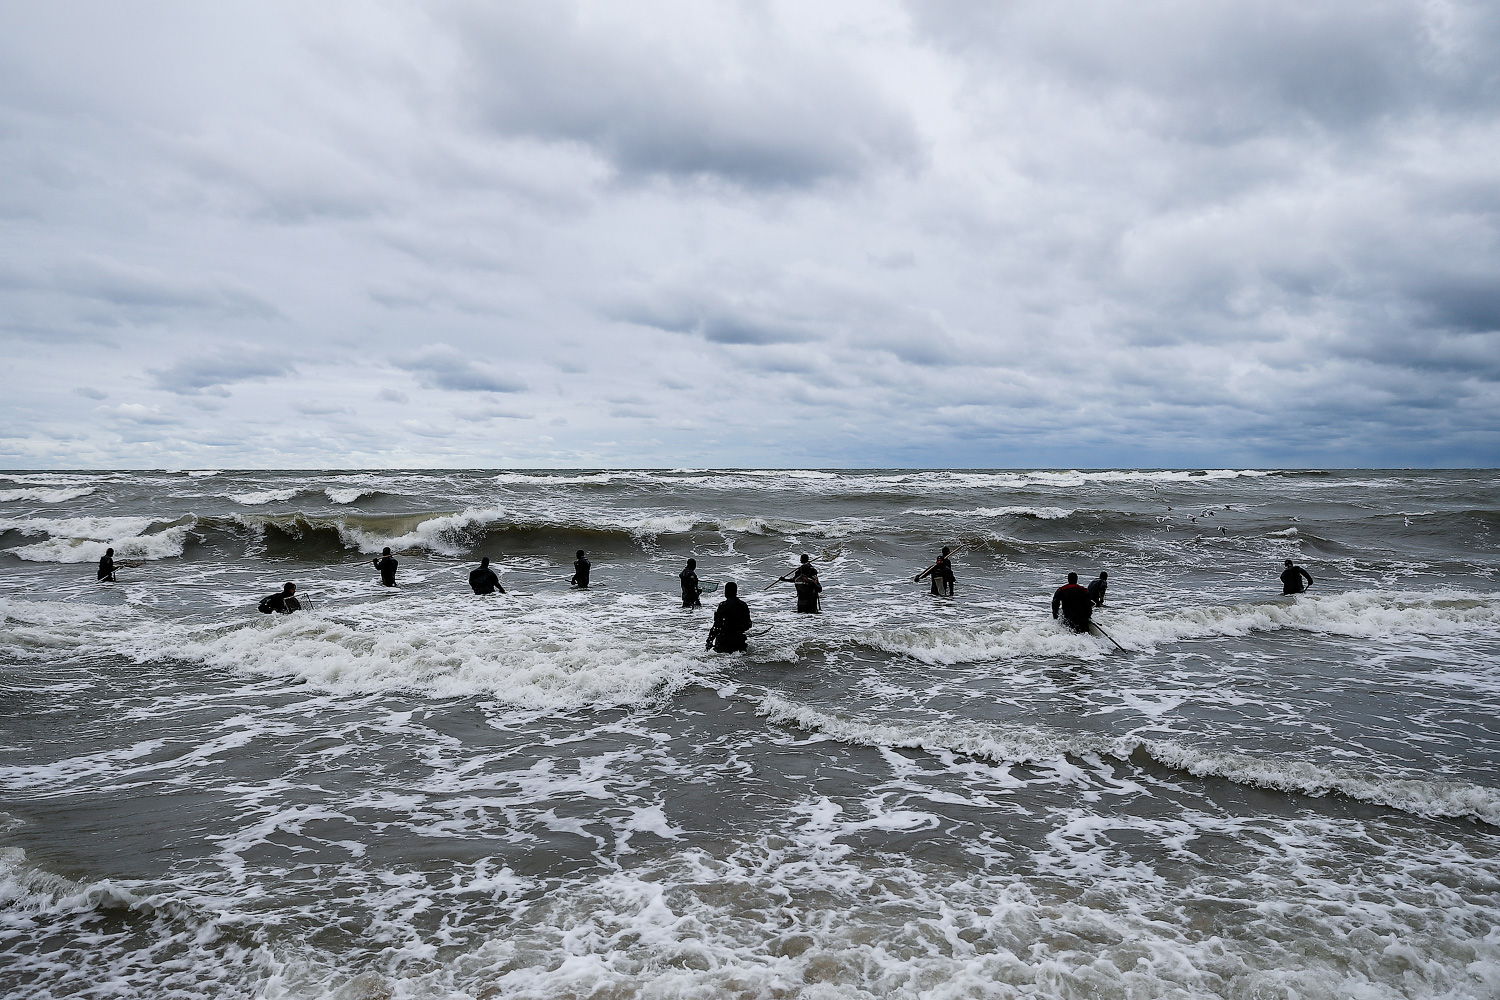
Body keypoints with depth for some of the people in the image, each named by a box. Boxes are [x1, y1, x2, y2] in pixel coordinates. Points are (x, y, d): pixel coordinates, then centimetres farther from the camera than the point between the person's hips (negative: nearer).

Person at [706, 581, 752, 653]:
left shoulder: (723, 605, -14)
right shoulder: (744, 605, 2)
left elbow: (717, 626, -14)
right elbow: (748, 625, 9)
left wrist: (709, 642, -9)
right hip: (739, 638, 4)